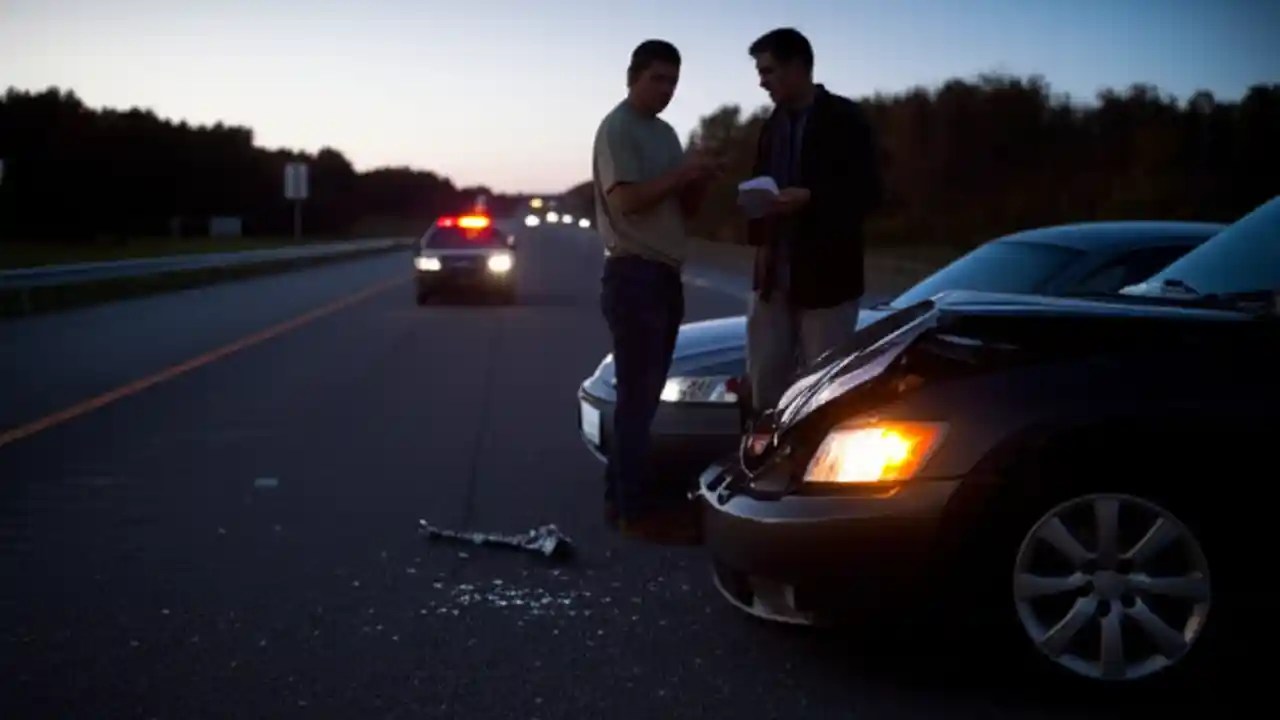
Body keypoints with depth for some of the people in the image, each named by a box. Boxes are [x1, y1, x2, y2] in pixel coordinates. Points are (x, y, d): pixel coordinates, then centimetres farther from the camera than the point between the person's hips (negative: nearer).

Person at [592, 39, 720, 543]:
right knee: (638, 395, -8)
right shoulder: (617, 128, -8)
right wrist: (681, 174, -16)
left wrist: (697, 180, -1)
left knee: (646, 393, 11)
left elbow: (682, 209, 18)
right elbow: (627, 200, -18)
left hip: (665, 275, 9)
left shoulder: (665, 133, 18)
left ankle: (626, 493, 19)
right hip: (634, 275, -9)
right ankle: (635, 508, -5)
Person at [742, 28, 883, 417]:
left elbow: (867, 192, -9)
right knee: (763, 384, 5)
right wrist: (760, 243, 2)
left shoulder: (845, 118, -3)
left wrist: (809, 199, -23)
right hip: (774, 276, 6)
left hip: (826, 275, -6)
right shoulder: (773, 125, 16)